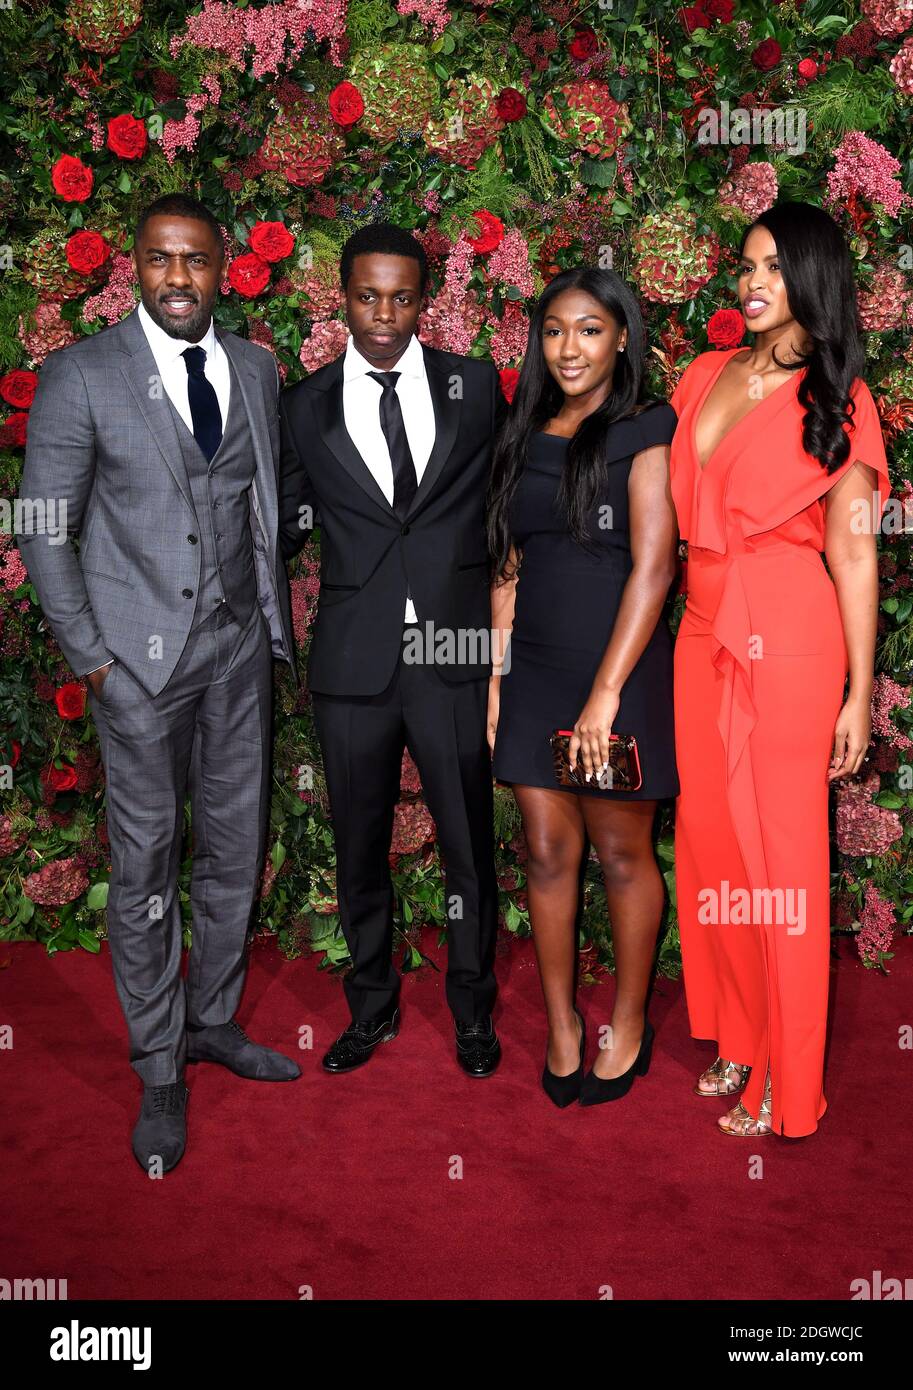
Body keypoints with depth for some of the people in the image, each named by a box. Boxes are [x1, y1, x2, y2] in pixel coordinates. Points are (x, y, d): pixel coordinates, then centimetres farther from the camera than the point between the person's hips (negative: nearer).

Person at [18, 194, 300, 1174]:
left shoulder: (255, 370, 9)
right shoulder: (81, 375, -5)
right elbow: (43, 529, -4)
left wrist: (277, 614, 9)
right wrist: (87, 652, -7)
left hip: (239, 646, 4)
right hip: (139, 653, -4)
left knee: (235, 850, 12)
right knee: (146, 863, 4)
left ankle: (213, 1020, 32)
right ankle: (158, 1069, 19)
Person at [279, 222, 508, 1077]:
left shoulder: (474, 386, 5)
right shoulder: (307, 405, 5)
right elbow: (286, 523, 11)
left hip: (454, 653, 0)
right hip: (353, 659, 1)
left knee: (468, 844, 10)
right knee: (359, 847, 13)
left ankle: (472, 1008, 32)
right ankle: (372, 1007, 35)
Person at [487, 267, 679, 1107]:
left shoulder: (644, 434, -6)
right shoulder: (525, 440, 10)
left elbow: (652, 567, -13)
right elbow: (509, 566, 11)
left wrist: (605, 694, -18)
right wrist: (495, 676, 5)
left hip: (620, 672, -4)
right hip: (533, 672, 5)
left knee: (623, 855, 8)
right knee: (548, 852, 9)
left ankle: (629, 1024, 26)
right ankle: (560, 1021, 26)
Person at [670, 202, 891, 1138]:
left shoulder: (838, 400, -1)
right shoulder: (705, 376, 12)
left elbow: (853, 552, -4)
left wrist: (858, 694, -7)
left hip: (789, 638, -5)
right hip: (703, 632, 5)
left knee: (781, 853, 1)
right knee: (710, 838, 9)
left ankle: (786, 1084, 17)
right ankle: (739, 1037, 29)